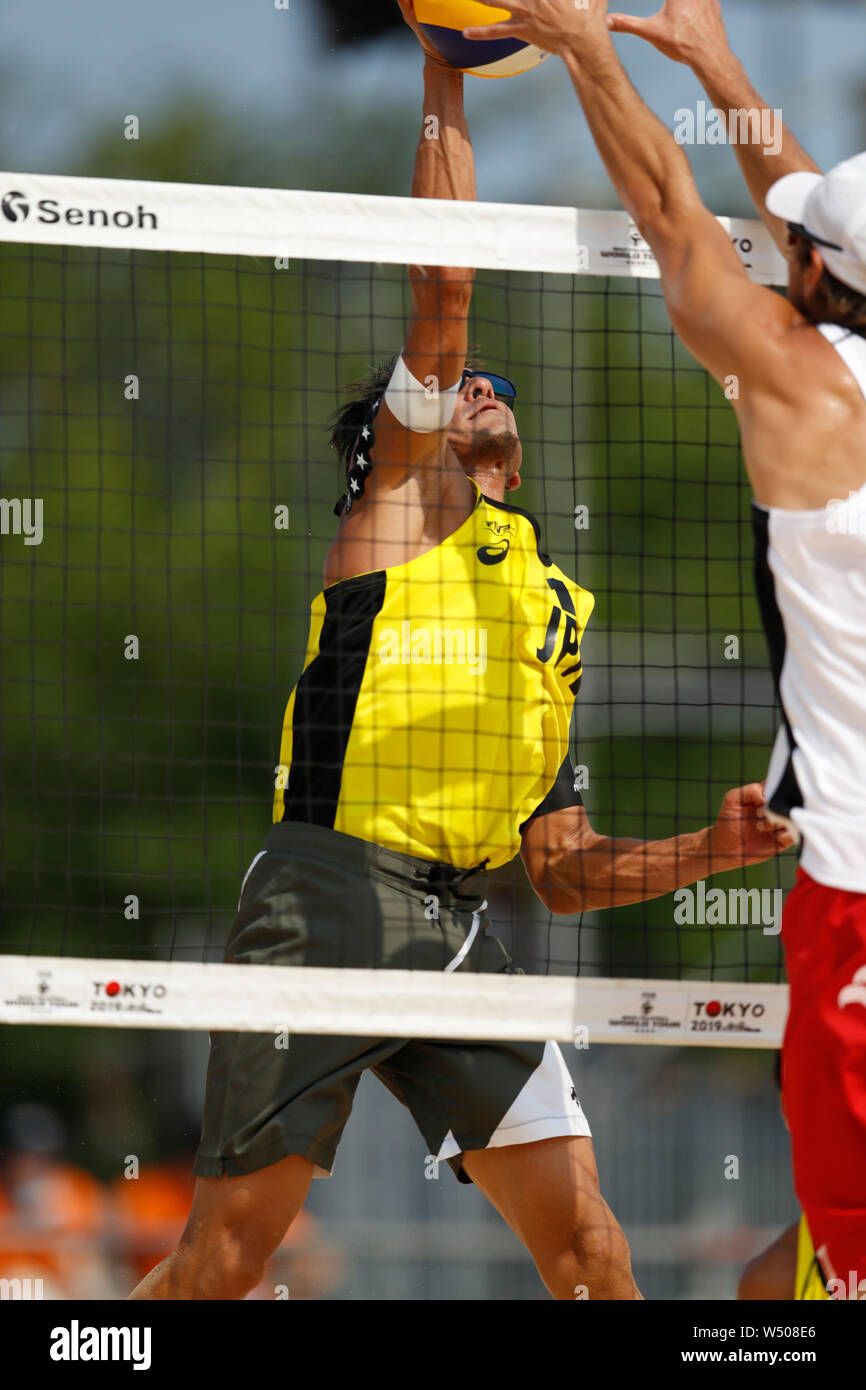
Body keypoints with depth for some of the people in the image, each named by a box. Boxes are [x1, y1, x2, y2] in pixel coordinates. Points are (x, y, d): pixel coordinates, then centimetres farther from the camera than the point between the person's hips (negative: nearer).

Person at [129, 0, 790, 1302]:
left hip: (458, 927, 6)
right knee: (232, 1241, -8)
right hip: (331, 901, -6)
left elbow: (561, 871, 25)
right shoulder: (401, 497, 12)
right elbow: (442, 288, 1)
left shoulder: (554, 611, 26)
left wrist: (704, 852, 10)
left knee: (583, 1234, -3)